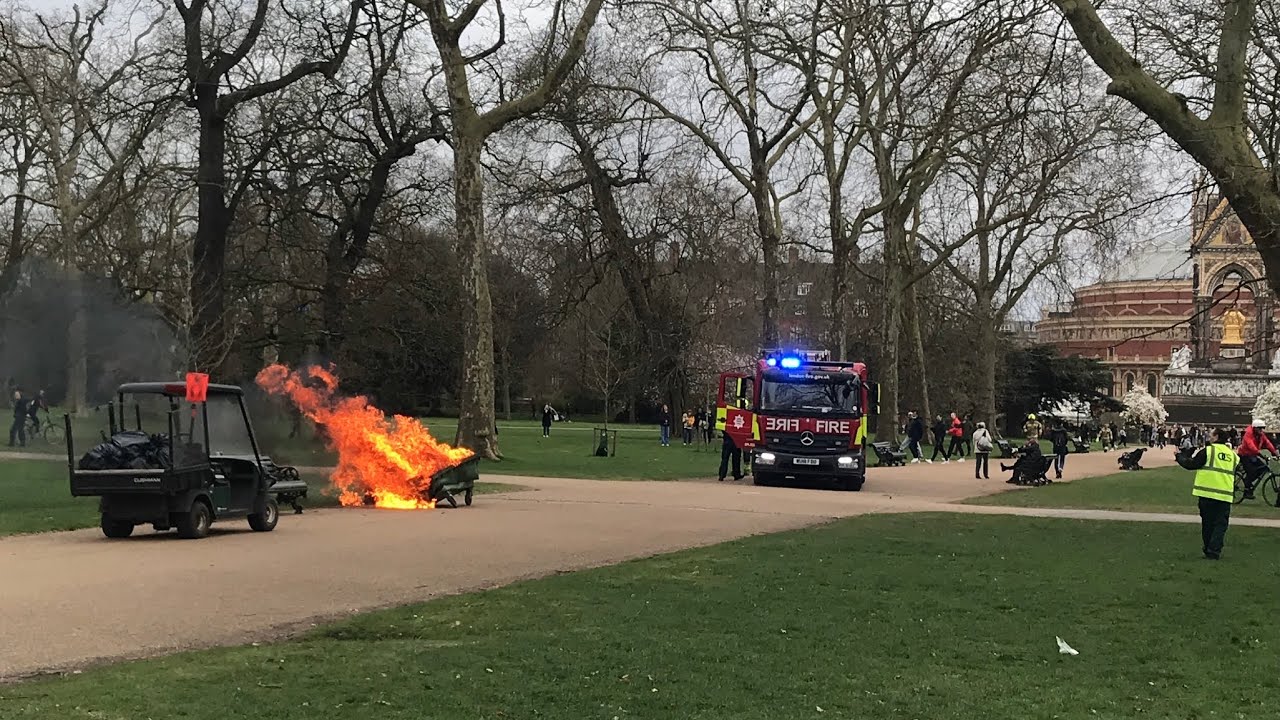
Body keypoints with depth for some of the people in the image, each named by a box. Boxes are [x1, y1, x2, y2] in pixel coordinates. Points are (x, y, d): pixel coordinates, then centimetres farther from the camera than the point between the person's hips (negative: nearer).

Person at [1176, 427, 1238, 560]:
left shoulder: (1208, 450, -4)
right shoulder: (1232, 454, 12)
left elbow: (1191, 464, -3)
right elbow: (1234, 474, 21)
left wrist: (1179, 457, 11)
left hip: (1207, 493, -3)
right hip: (1225, 495, 3)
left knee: (1208, 523, 10)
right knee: (1220, 524, 5)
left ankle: (1208, 549, 16)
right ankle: (1214, 551, -3)